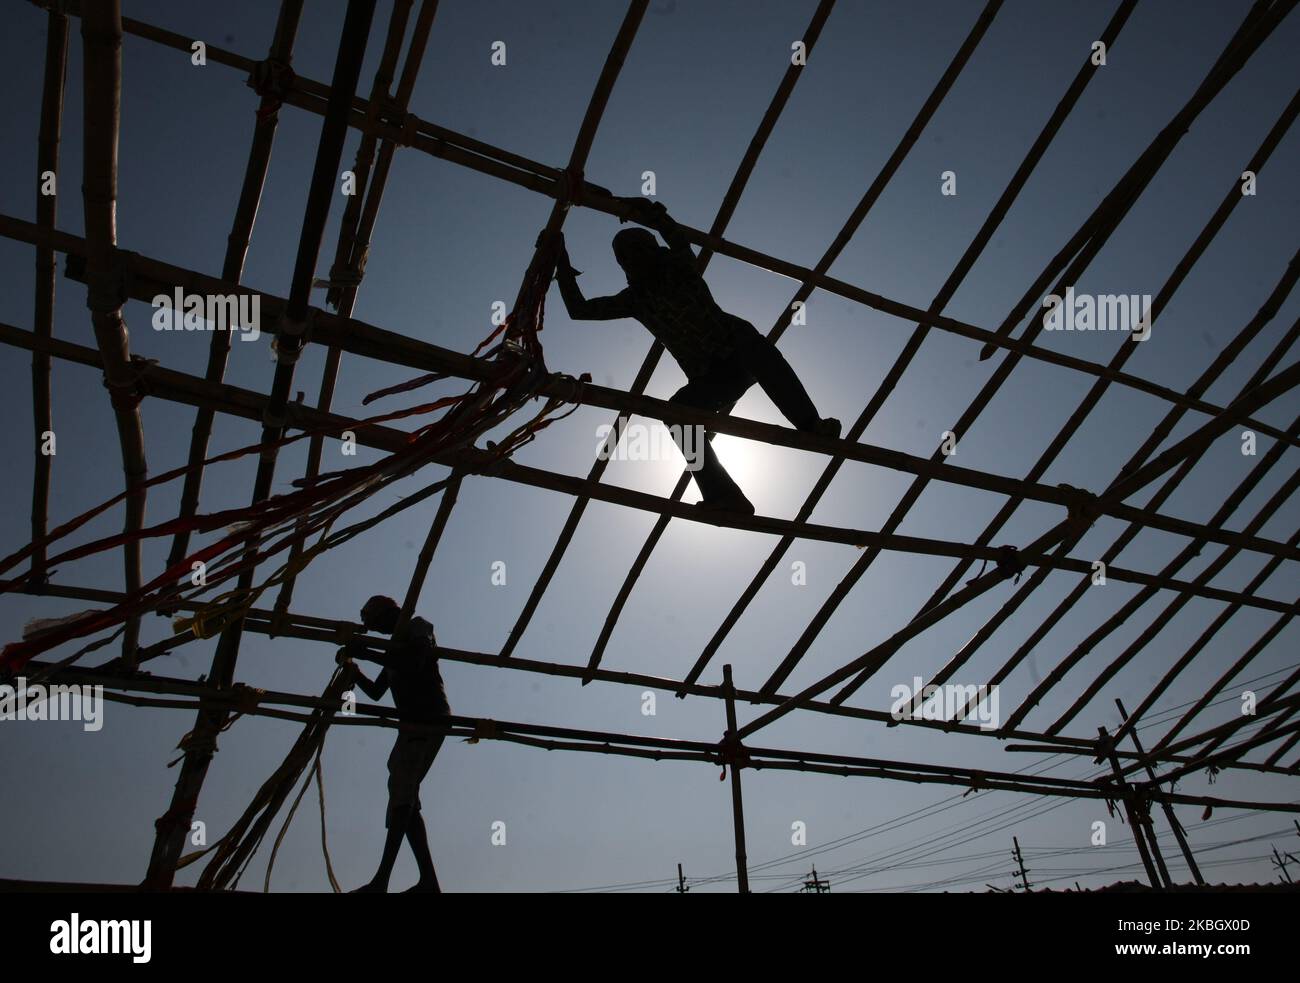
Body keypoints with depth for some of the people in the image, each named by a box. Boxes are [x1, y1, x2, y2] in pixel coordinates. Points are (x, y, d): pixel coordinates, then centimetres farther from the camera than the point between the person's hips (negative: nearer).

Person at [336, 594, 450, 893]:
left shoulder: (418, 627, 1)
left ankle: (381, 880, -26)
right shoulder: (398, 646, 27)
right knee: (406, 799, 4)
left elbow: (414, 664, -20)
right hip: (414, 722, 10)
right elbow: (376, 692, 28)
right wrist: (352, 668, 13)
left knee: (402, 792, -19)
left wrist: (366, 653, -18)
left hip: (429, 719, -10)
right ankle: (428, 880, 3)